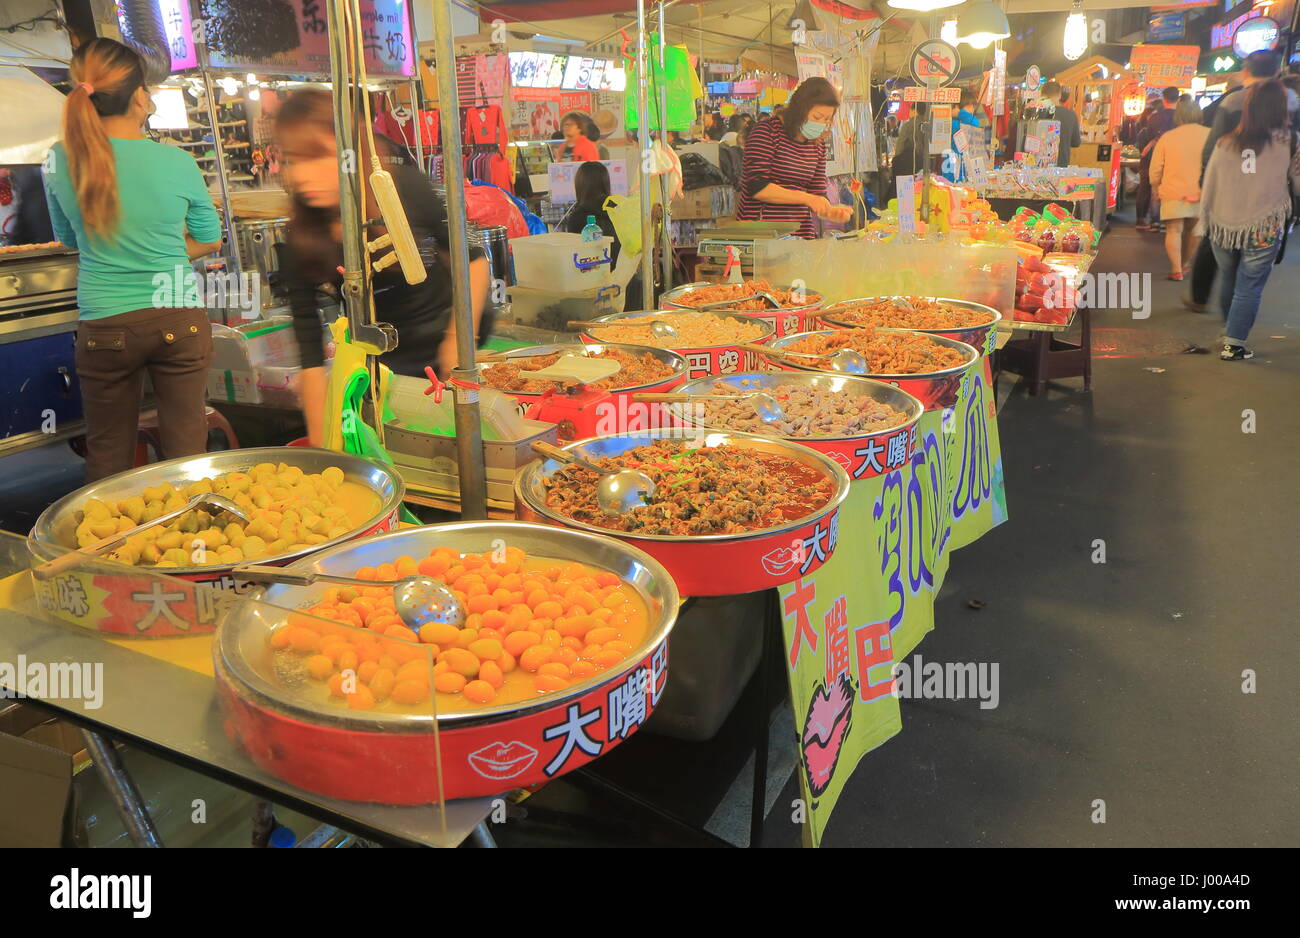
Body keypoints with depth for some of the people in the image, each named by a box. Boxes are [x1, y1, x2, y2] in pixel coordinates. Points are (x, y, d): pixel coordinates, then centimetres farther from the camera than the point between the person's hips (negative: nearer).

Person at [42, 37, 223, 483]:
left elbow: (67, 238, 13)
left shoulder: (60, 161, -4)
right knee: (186, 452, 10)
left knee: (108, 461, 14)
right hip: (179, 321, -1)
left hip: (104, 326, 1)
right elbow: (209, 239, 6)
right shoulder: (176, 162, -9)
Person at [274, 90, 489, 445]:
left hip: (446, 335, 0)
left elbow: (473, 260, -6)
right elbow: (311, 353, -14)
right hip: (386, 365, 1)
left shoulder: (406, 188, -19)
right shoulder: (303, 240, -16)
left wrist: (459, 340, -12)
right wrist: (320, 443, -17)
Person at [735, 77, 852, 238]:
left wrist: (831, 211, -7)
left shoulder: (818, 145, 13)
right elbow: (757, 187, -15)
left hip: (802, 231, 6)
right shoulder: (767, 131, -6)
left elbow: (818, 192, 15)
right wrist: (806, 198, -17)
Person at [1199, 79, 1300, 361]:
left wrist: (1205, 223, 14)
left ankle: (1228, 331, 37)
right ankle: (1234, 345, 7)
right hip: (1263, 230, -3)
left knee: (1227, 280, 20)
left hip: (1223, 226, 3)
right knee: (1249, 288, 6)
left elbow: (1208, 189, 4)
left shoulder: (1225, 143, -2)